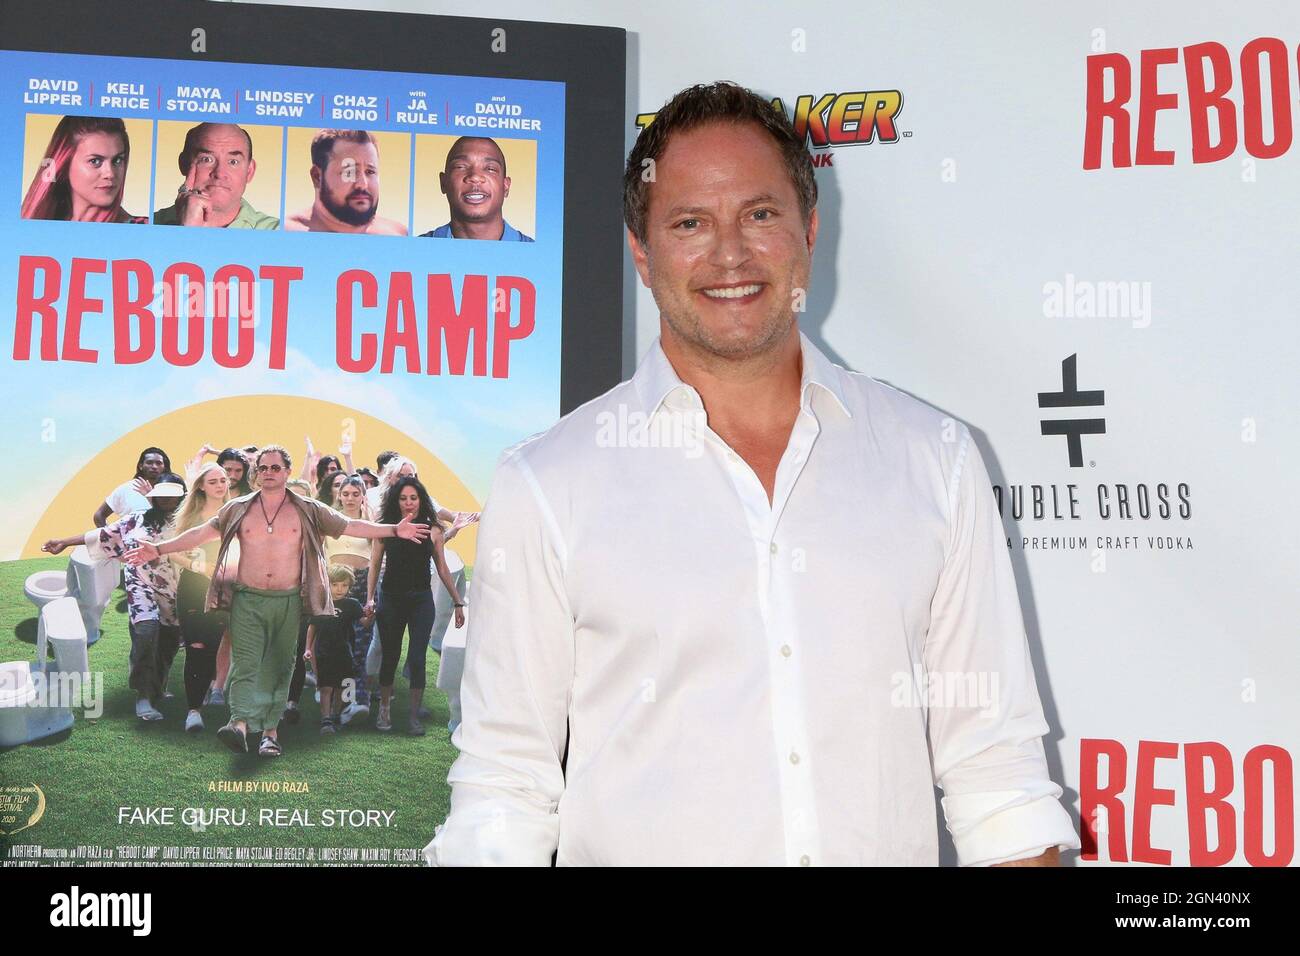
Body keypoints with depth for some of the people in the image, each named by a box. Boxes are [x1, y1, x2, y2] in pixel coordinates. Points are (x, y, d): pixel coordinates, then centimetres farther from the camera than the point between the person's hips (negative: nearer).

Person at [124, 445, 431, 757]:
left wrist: (395, 530, -3)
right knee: (245, 663, -13)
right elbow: (201, 533, 7)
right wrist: (159, 549, 0)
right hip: (247, 599, 0)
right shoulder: (238, 509, 7)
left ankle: (270, 732, 9)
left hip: (288, 601, 0)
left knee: (279, 668, 4)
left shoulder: (308, 510, 4)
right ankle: (240, 724, -25)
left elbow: (351, 526, 4)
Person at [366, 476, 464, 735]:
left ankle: (414, 716, 4)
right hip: (391, 599, 0)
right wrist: (370, 598, -4)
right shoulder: (387, 528, 0)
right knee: (390, 656, 10)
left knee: (416, 658, -5)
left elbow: (442, 568, 6)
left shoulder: (432, 530, 1)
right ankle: (384, 710, 27)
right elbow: (375, 563, 4)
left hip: (421, 600, 0)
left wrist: (458, 602, 6)